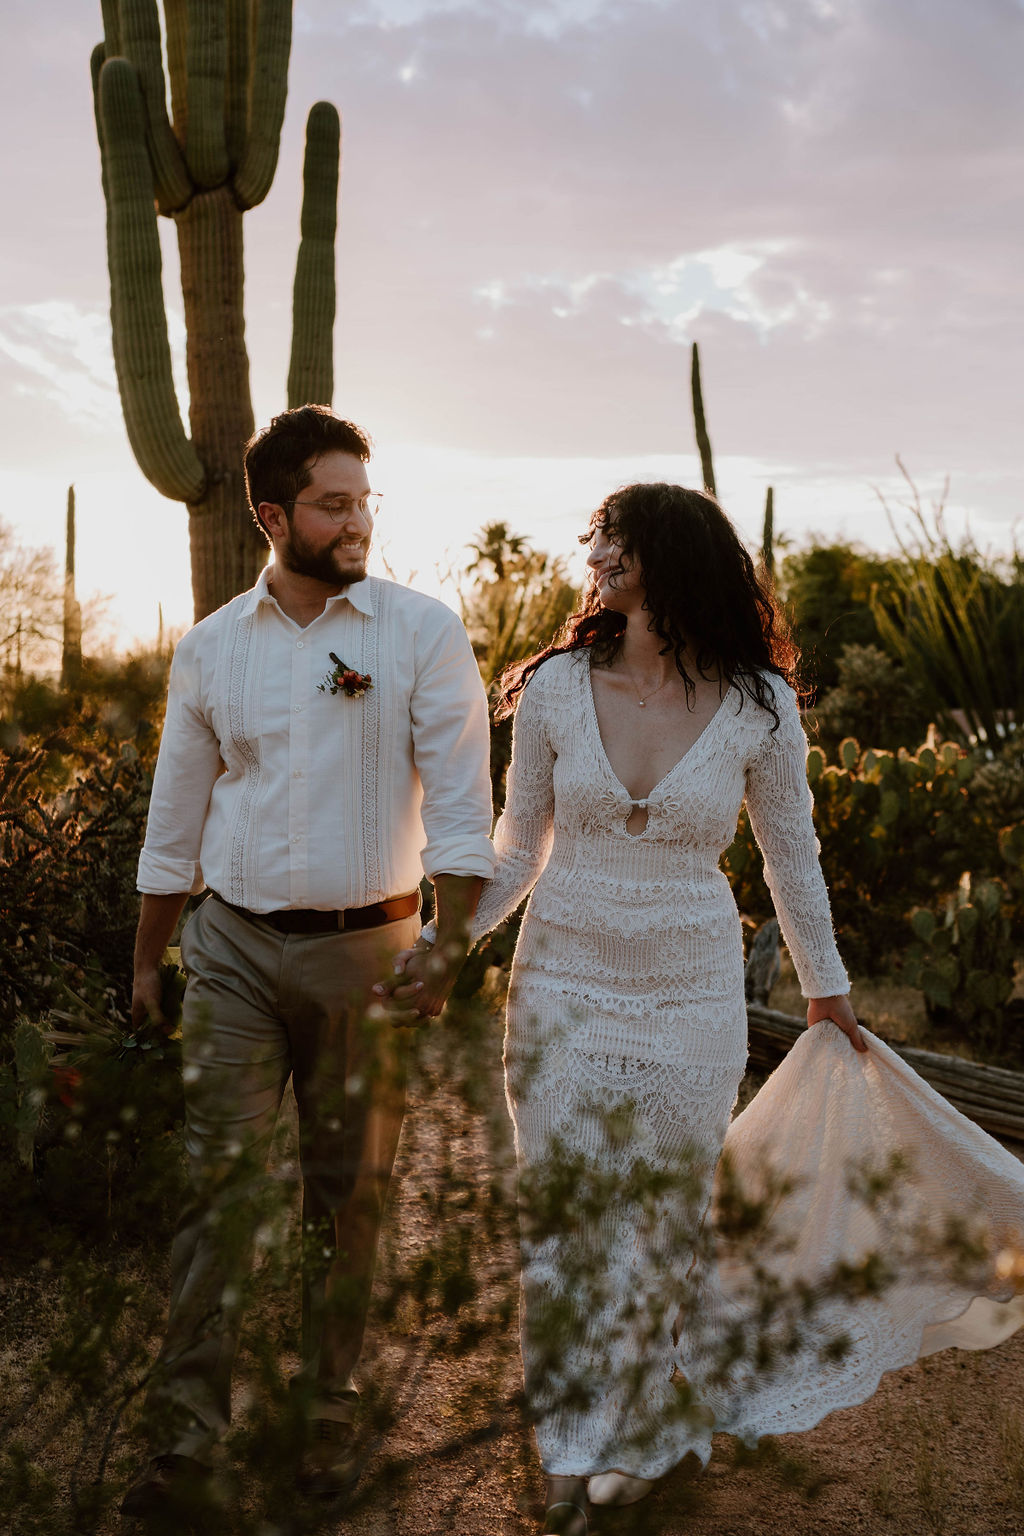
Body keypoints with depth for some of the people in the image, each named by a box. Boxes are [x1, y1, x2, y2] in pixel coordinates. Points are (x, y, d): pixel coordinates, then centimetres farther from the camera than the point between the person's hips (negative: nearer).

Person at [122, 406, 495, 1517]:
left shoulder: (422, 633, -3)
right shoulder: (211, 648, 5)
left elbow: (459, 801, -6)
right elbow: (175, 817, 13)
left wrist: (447, 948, -15)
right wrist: (146, 961, 15)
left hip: (364, 947, -1)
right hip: (235, 946, 2)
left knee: (349, 1193, 9)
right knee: (216, 1177, -3)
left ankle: (330, 1413, 24)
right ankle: (186, 1429, 7)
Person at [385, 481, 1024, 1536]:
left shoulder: (758, 705, -7)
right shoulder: (554, 688, -5)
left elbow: (790, 857, 6)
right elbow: (519, 851, 4)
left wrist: (828, 993, 15)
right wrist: (442, 942, -7)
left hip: (692, 997, -1)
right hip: (563, 985, 1)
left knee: (672, 1219, 11)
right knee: (562, 1220, 5)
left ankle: (650, 1437, 35)